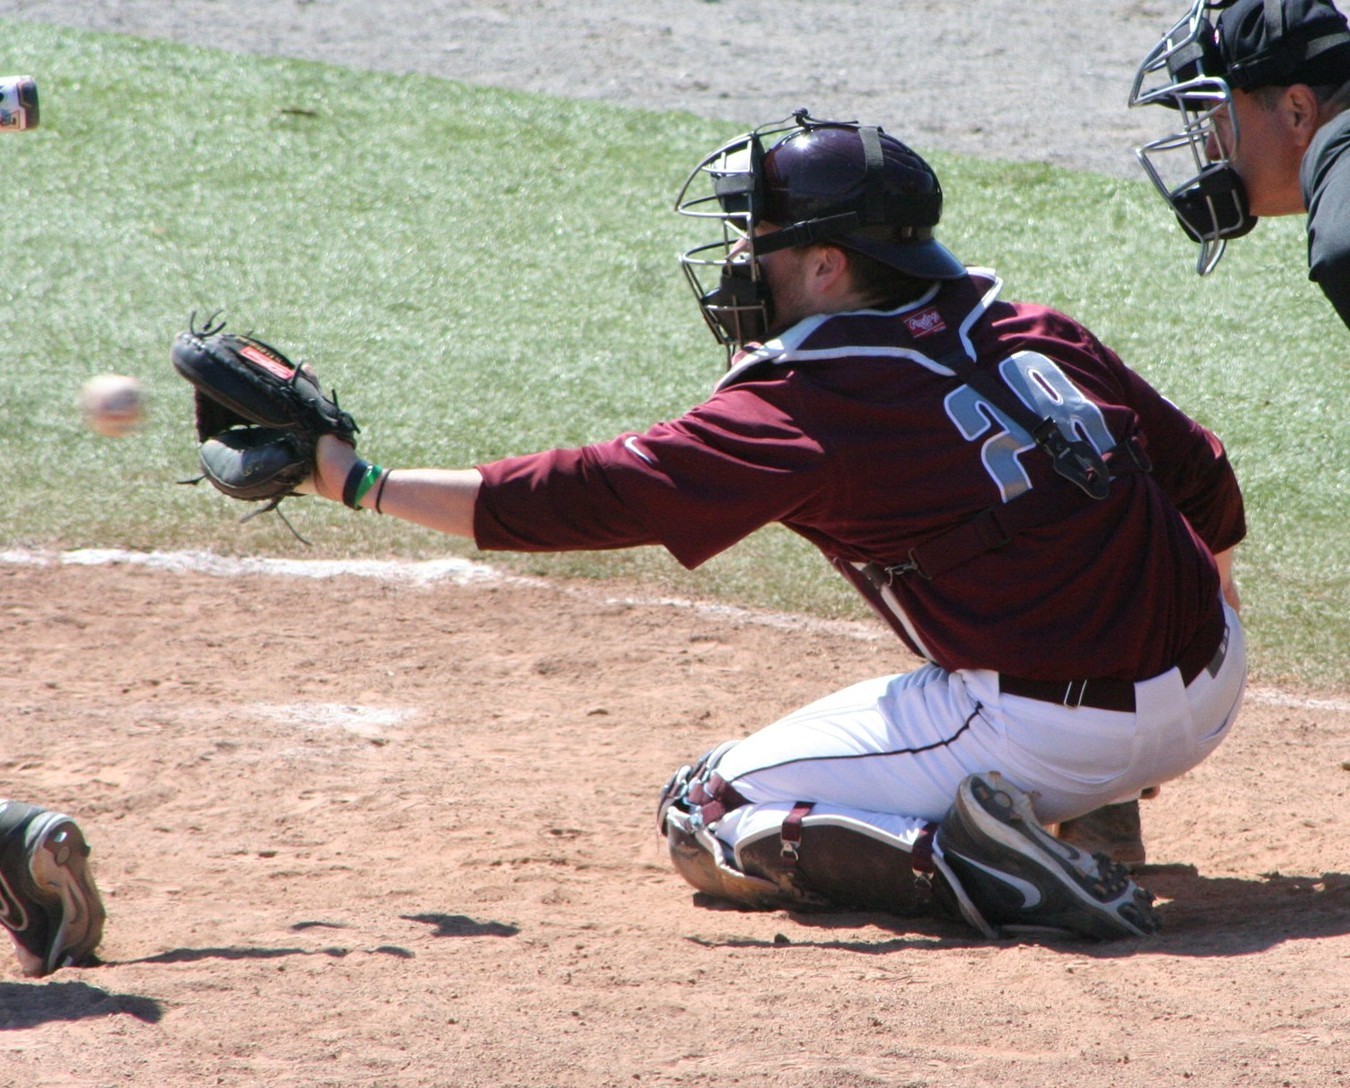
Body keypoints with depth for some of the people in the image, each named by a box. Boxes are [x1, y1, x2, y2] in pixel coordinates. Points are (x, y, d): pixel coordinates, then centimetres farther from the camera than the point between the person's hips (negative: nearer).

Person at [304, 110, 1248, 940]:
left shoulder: (805, 408, -7)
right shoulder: (1039, 335, 10)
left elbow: (587, 498, -7)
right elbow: (1204, 478, 15)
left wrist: (358, 483, -1)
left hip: (1043, 731, -6)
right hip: (1212, 696, 6)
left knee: (705, 824, 9)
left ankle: (962, 861, -13)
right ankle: (1096, 806, 20)